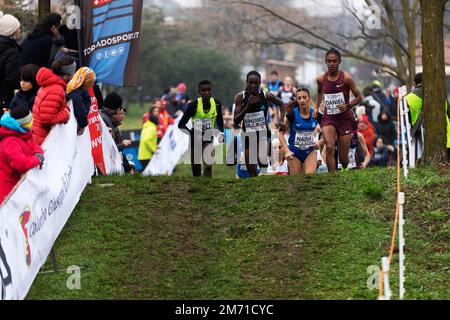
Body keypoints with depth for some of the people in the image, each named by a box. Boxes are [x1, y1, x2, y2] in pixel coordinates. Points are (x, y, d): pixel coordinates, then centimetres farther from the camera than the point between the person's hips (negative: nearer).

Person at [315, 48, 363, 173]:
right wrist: (317, 108, 9)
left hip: (345, 118, -2)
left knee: (343, 158, 5)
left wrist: (347, 106, -20)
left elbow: (359, 97, -4)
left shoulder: (346, 78, -10)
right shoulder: (321, 79, 0)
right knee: (329, 147, -25)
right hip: (328, 118, 2)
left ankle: (345, 168, 41)